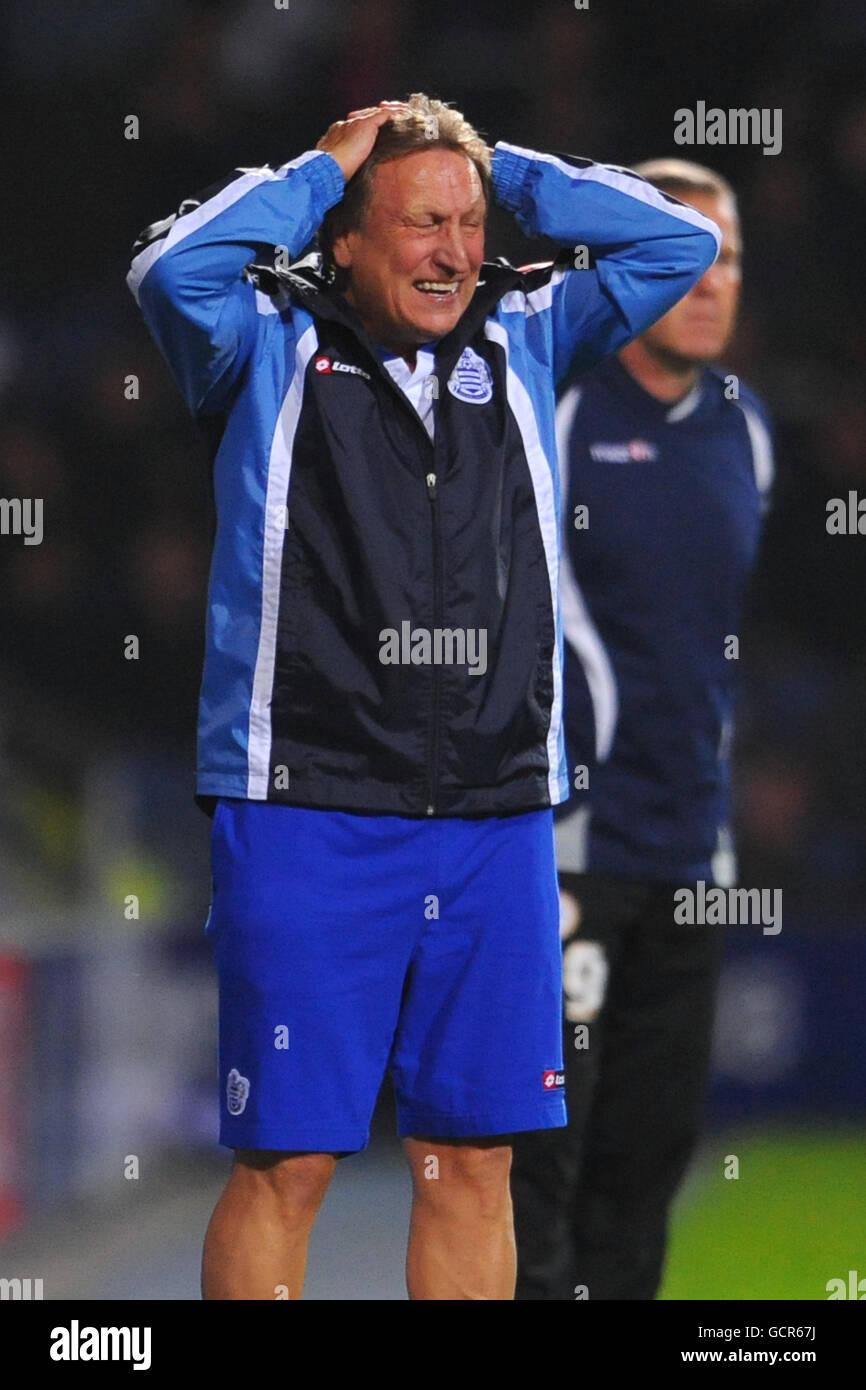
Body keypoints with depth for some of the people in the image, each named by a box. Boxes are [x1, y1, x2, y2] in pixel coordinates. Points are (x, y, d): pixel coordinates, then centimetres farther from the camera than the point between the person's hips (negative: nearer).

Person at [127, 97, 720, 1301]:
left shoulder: (523, 340, 14)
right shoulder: (270, 346, 3)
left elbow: (680, 239, 13)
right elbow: (175, 265, -16)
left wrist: (497, 166, 9)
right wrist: (324, 167, -3)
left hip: (497, 820, 4)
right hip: (305, 810, -4)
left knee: (473, 1160, 8)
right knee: (286, 1162, -4)